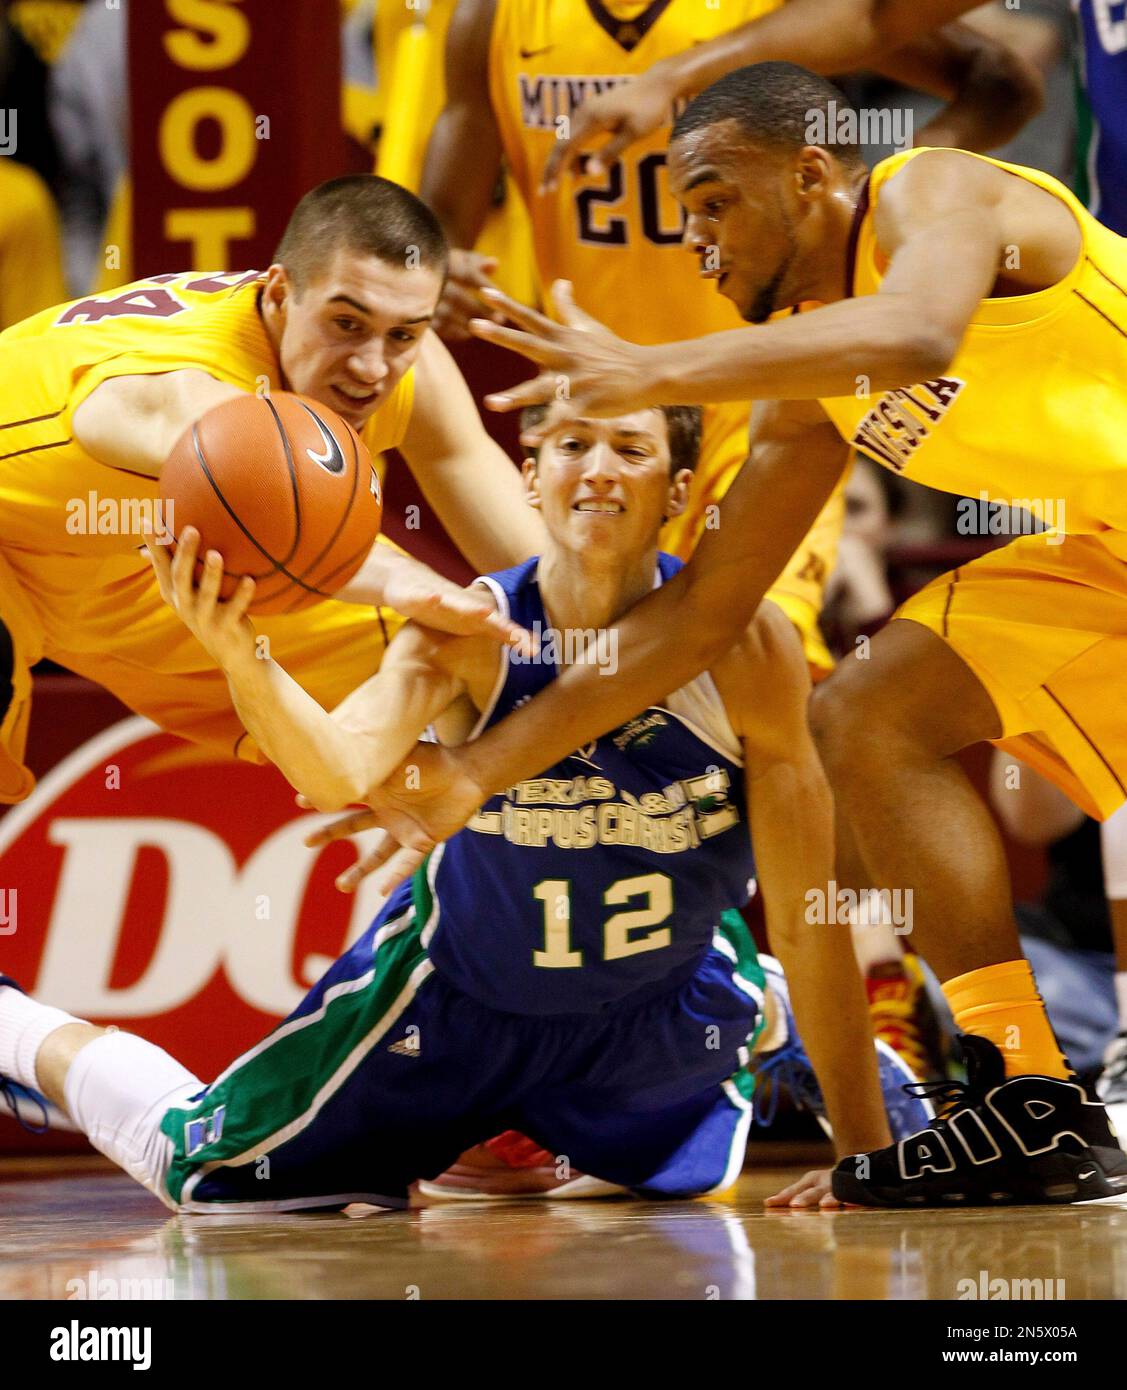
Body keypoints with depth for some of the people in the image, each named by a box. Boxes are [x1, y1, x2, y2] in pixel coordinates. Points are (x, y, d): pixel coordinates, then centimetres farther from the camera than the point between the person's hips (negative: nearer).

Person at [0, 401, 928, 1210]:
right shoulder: (467, 634, -27)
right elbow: (343, 770, -47)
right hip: (463, 993, -1)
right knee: (193, 1173, 4)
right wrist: (240, 656, -67)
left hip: (667, 1003, 1)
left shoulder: (743, 650, -26)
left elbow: (808, 919, -22)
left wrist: (866, 1155, -22)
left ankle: (764, 1018, 56)